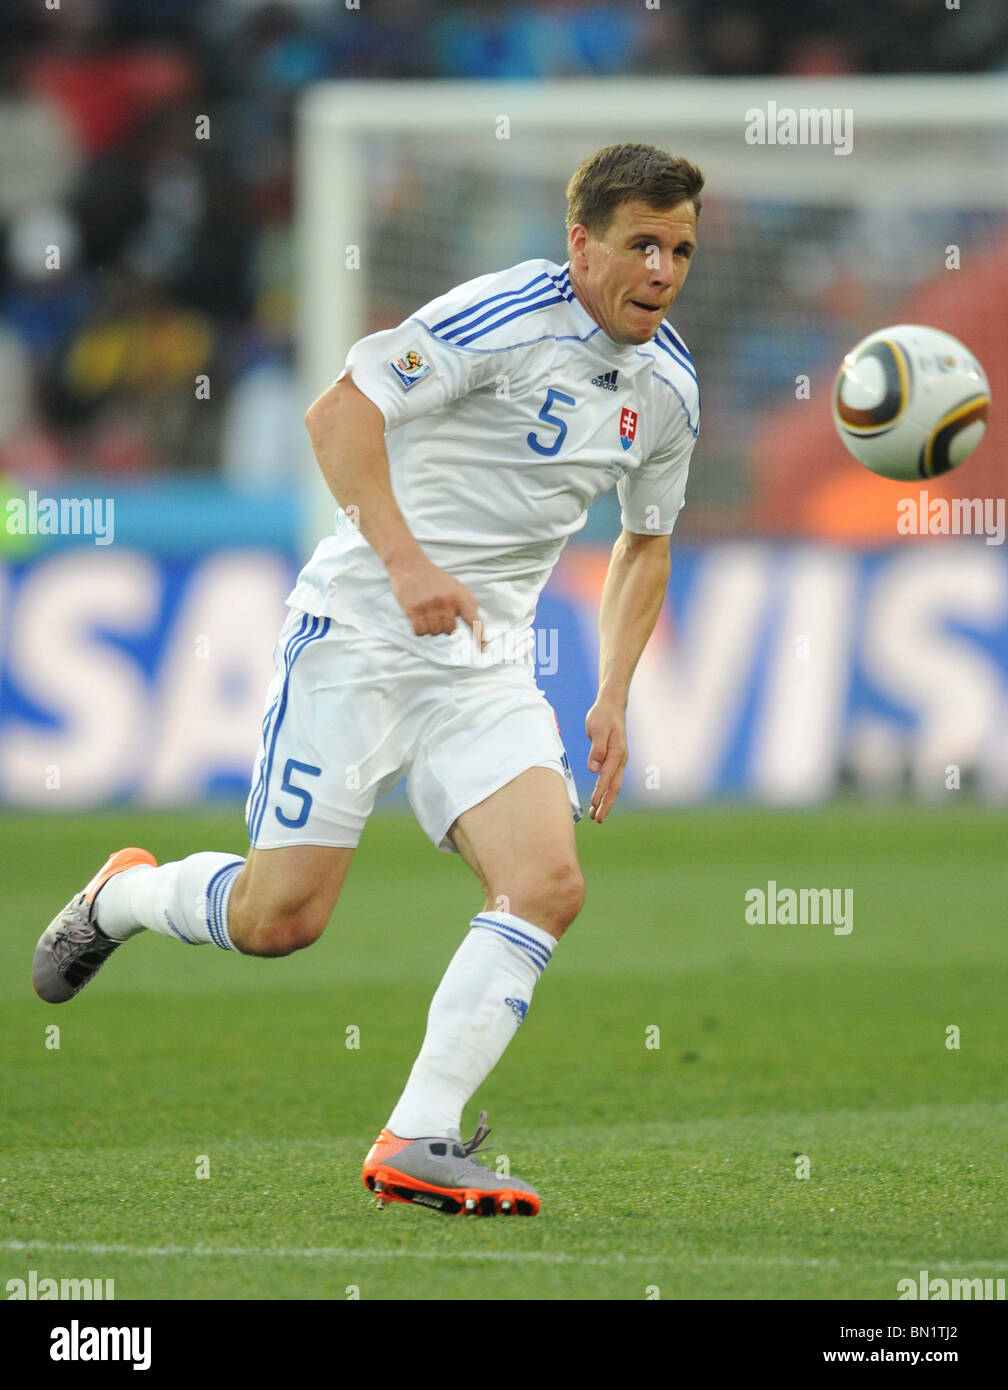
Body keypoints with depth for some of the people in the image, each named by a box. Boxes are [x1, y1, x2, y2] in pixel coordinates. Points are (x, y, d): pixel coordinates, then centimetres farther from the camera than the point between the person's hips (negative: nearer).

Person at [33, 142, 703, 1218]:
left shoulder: (668, 385, 8)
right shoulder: (504, 318, -15)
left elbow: (645, 541, 23)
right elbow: (338, 414, -20)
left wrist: (613, 700, 14)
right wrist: (405, 560, -29)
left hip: (488, 663, 6)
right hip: (360, 632, -6)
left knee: (547, 885, -17)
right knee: (282, 915, -8)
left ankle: (415, 1144, -14)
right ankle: (123, 895, 26)